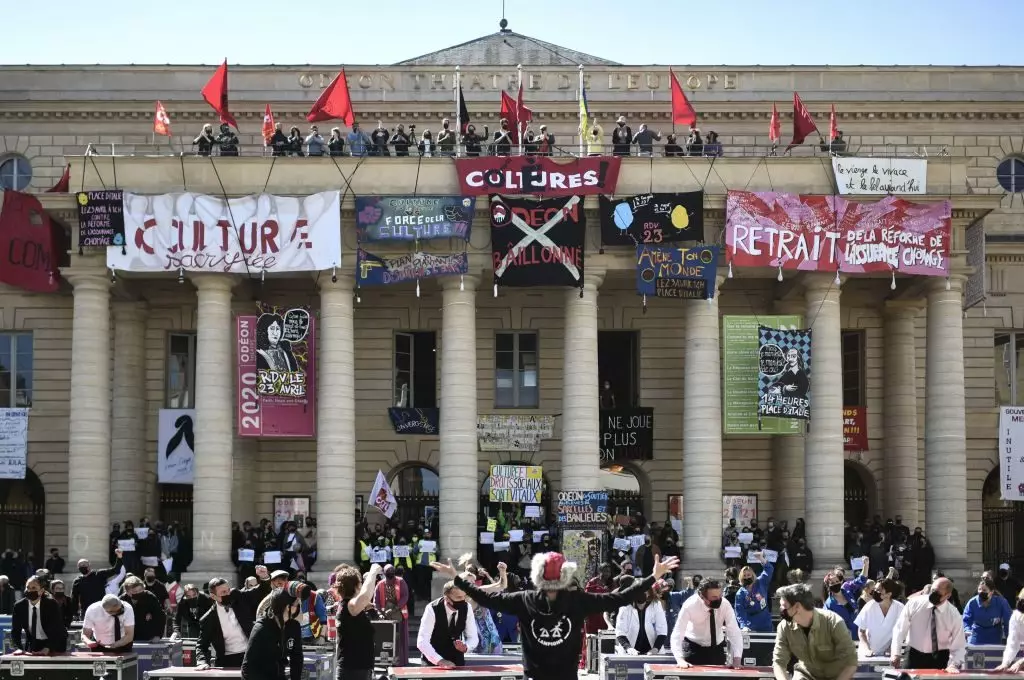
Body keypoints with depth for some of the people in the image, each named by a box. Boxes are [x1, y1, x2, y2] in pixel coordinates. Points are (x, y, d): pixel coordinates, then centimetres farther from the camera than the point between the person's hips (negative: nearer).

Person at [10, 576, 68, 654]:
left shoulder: (51, 604, -20)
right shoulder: (19, 606, -10)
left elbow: (57, 630, -25)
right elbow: (15, 631, -9)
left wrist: (47, 648, -38)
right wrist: (18, 648, -27)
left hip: (55, 644, -2)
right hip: (32, 644, 3)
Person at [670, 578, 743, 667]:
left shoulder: (725, 604, -24)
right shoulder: (690, 605, -29)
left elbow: (734, 632, -26)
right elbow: (677, 634, -33)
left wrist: (737, 659, -38)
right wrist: (680, 659, -47)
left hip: (717, 648, 2)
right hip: (693, 647, -2)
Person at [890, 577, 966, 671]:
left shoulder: (954, 615, -11)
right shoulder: (914, 603, -10)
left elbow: (959, 647, -7)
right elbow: (900, 629, -3)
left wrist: (954, 665, -23)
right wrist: (895, 653, -11)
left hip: (939, 659, 0)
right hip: (914, 656, 1)